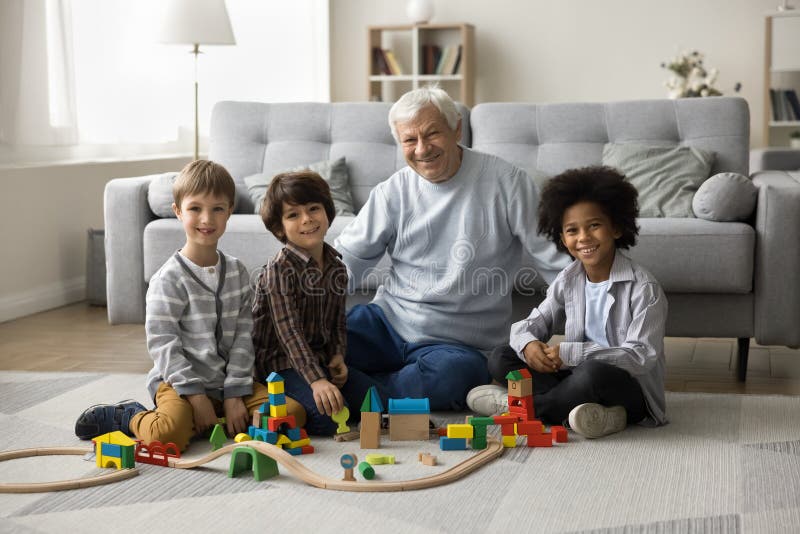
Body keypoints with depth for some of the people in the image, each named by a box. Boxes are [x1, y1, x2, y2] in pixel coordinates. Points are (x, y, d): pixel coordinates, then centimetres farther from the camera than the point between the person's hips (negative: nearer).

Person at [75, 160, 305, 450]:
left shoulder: (237, 272, 8)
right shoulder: (169, 278, -7)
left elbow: (243, 335, 5)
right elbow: (162, 343, -11)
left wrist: (235, 394, -5)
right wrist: (196, 395, -17)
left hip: (227, 382, 5)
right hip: (178, 381, -5)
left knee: (294, 412, -14)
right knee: (169, 433, -34)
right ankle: (125, 416, 0)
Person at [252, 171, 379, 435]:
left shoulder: (337, 268, 6)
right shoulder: (280, 270, -17)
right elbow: (288, 332, -25)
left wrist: (338, 355, -6)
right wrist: (317, 380, -34)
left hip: (321, 357, 8)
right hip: (280, 361, -8)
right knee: (327, 416, -27)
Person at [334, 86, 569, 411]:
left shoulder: (506, 183, -4)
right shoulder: (393, 192, 6)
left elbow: (555, 260, -2)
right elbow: (347, 259, 8)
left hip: (459, 343, -2)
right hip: (387, 320, 2)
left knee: (456, 372, -39)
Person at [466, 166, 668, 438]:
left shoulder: (644, 288, -13)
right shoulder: (569, 280, 6)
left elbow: (642, 357, -20)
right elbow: (530, 324, 8)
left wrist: (571, 353, -26)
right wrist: (528, 344, -19)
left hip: (632, 390, -6)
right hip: (577, 374, 6)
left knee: (593, 373, -40)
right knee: (501, 359, -7)